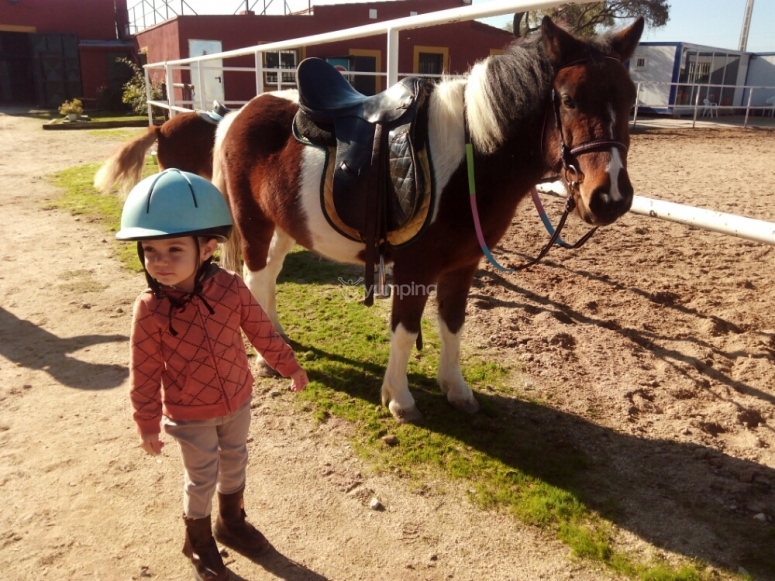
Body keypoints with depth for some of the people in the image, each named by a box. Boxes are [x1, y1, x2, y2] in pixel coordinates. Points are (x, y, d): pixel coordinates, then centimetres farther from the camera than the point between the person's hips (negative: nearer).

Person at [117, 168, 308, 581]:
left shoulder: (231, 288, -19)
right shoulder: (150, 309, -25)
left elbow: (262, 332, -4)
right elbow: (144, 374, -15)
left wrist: (290, 367, 7)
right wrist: (148, 424, -7)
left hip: (237, 400, 3)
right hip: (189, 415, -3)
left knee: (235, 462, 23)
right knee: (202, 477, 14)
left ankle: (231, 522, 51)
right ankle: (198, 542, 42)